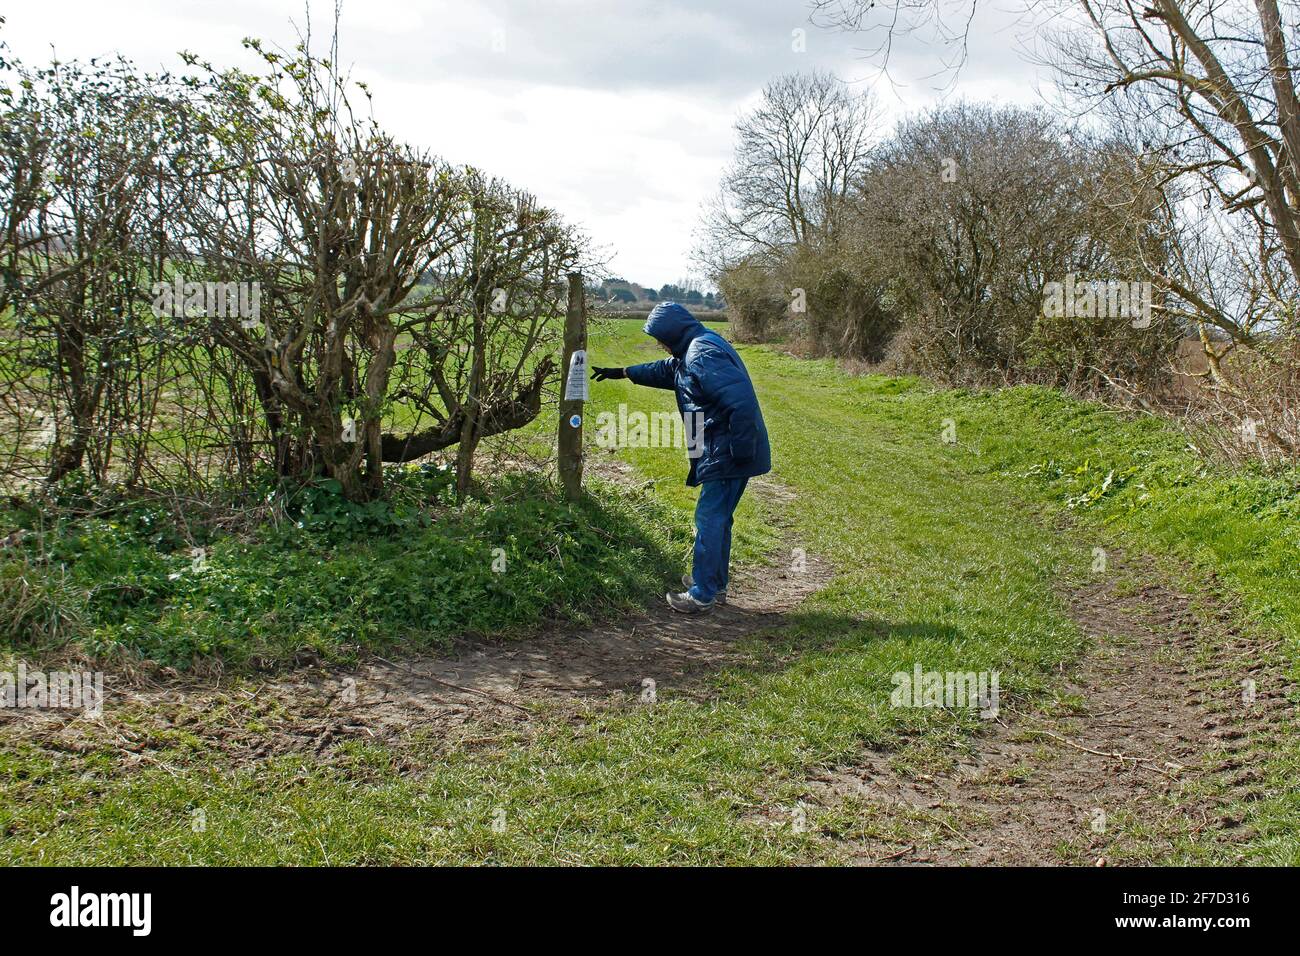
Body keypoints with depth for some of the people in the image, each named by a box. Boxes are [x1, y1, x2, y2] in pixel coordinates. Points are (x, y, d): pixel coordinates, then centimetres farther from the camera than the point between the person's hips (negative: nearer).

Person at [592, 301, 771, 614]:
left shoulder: (703, 354, -21)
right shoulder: (694, 350, 14)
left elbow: (741, 401, -29)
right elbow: (666, 370, 35)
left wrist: (740, 451, -25)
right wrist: (624, 372, 38)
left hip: (727, 455, -10)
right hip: (723, 454, 10)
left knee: (709, 520, -3)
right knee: (717, 519, 19)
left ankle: (702, 595, 4)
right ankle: (715, 584, 30)